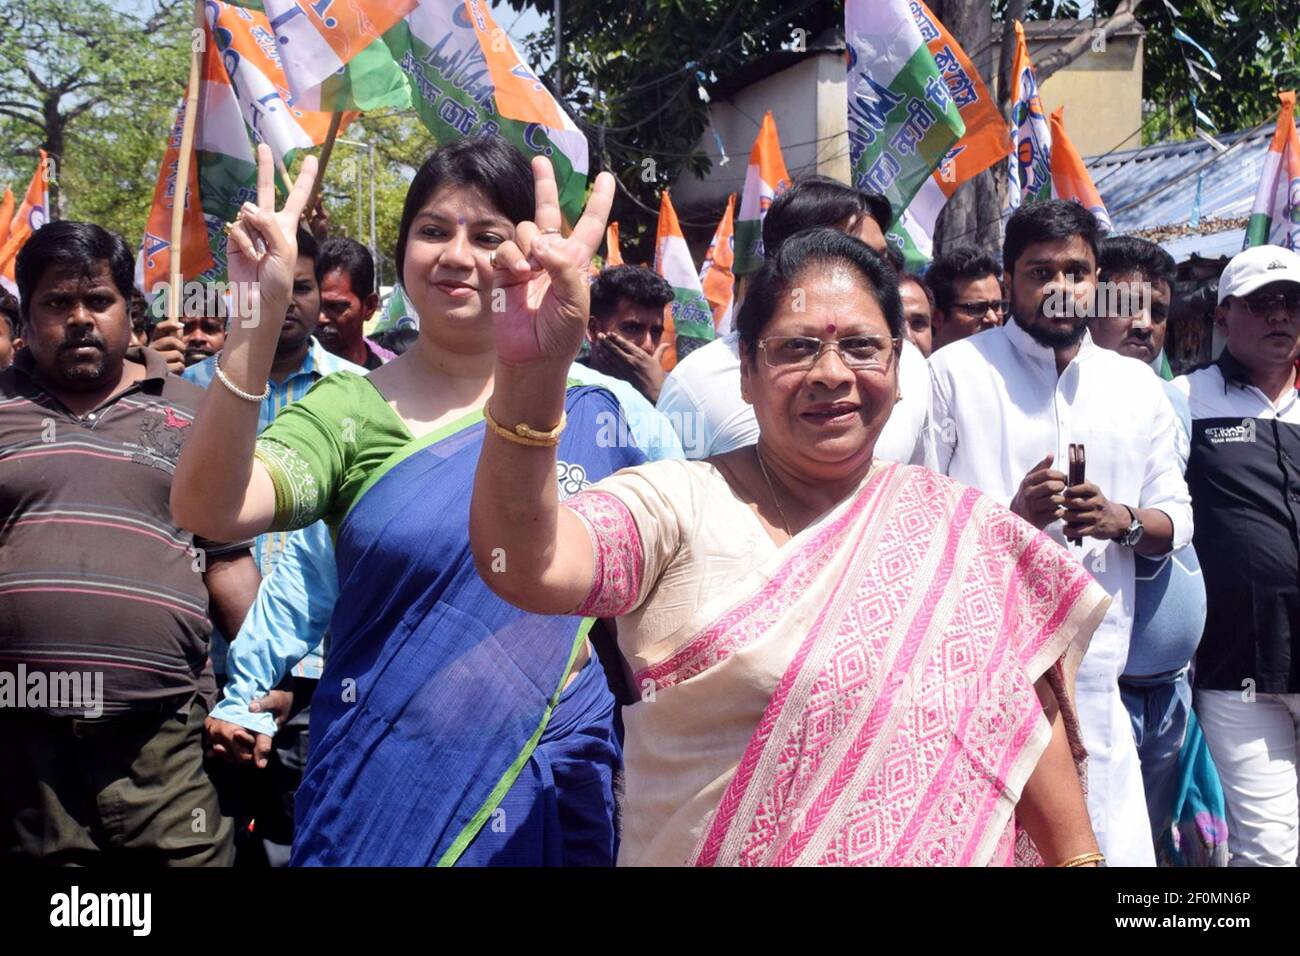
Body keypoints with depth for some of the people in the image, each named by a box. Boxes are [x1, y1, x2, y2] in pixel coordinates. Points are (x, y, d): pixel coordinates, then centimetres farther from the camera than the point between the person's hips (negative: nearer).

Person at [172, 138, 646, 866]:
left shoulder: (589, 410, 1)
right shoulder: (351, 410, -4)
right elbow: (208, 507, -22)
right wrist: (257, 321, -30)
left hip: (555, 784, 2)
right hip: (385, 784, -1)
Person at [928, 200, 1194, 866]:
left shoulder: (1138, 387, 14)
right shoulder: (954, 372, 2)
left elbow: (1176, 521, 16)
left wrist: (1121, 520, -5)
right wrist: (1010, 515, -15)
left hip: (1094, 678, 3)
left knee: (1115, 845, 1)